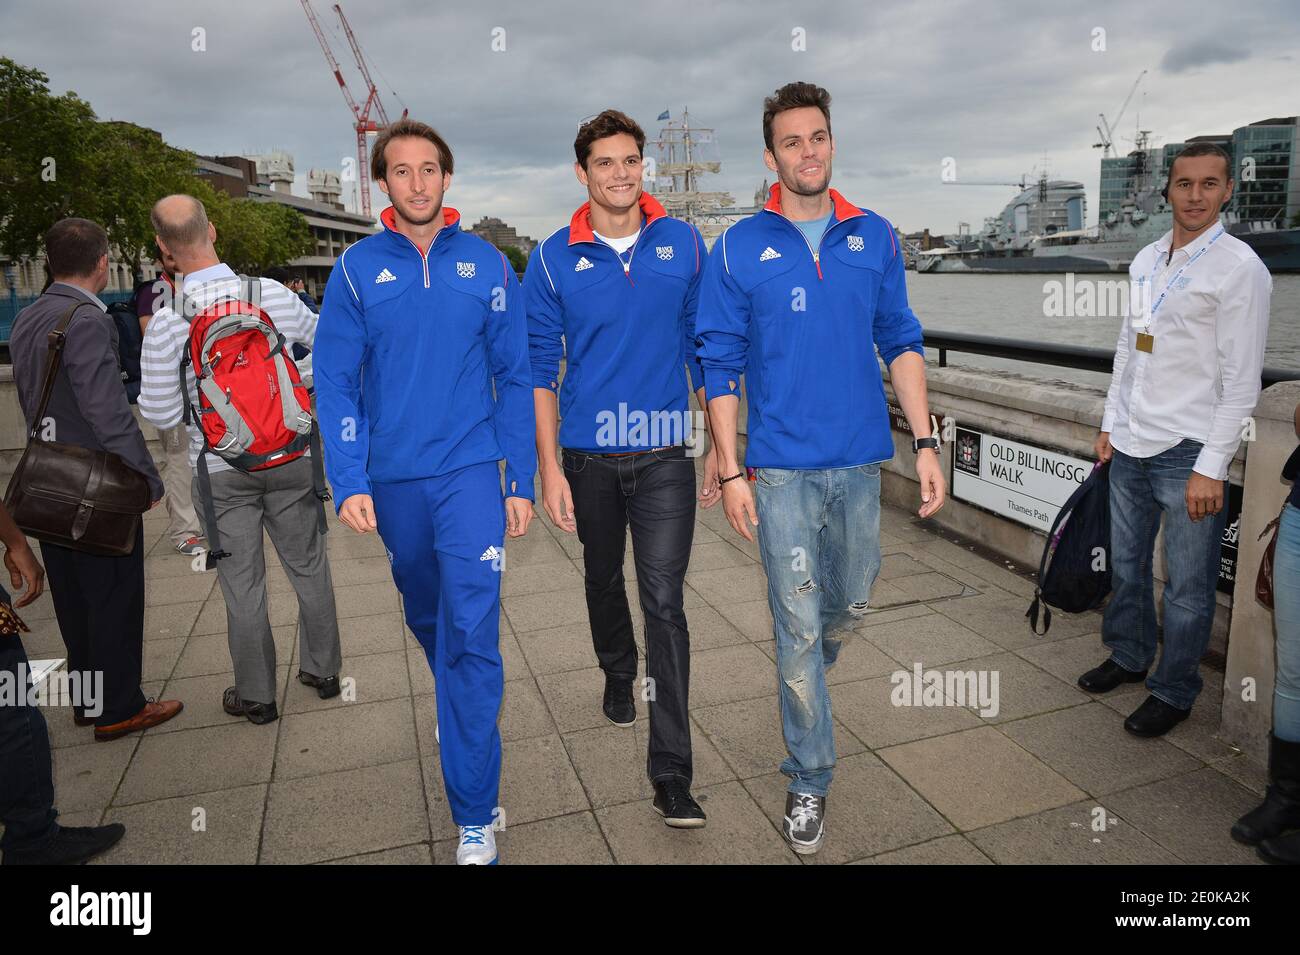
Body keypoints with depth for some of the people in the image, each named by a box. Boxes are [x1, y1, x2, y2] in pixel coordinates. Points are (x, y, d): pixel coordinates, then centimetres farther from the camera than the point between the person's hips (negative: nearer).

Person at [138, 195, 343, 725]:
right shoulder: (276, 294, -10)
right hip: (289, 458, 1)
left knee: (243, 583, 11)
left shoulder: (167, 322, -14)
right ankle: (323, 669, 32)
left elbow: (161, 414, -7)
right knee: (309, 566, 16)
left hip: (220, 470, -1)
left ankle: (256, 696, 25)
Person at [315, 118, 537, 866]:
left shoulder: (486, 264, 1)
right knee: (426, 617, 21)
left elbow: (515, 378, 2)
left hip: (470, 472, -2)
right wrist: (349, 484, -11)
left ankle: (477, 817, 3)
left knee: (473, 635, -7)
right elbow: (336, 382, -1)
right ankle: (460, 708, 50)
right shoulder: (358, 268, 1)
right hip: (392, 478, 2)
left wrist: (522, 481, -1)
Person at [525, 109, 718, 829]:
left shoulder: (684, 244, 2)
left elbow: (705, 349, 6)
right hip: (588, 456, 1)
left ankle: (671, 771, 1)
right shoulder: (554, 259, -1)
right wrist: (549, 467, -7)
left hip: (664, 455, -1)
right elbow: (539, 367, -1)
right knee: (604, 581, 20)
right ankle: (618, 675, 49)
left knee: (664, 601, -6)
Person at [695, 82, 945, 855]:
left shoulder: (875, 238, 5)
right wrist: (731, 471, -7)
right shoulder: (740, 248, -2)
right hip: (782, 467, -3)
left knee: (853, 601, 19)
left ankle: (804, 679, 52)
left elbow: (902, 344, 8)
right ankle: (811, 780, 20)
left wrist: (926, 443, 0)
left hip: (859, 461, 3)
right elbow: (721, 365, -2)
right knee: (799, 628, 2)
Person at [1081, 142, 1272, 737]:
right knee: (1126, 565, 18)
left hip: (1188, 452, -6)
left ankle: (1174, 692, 19)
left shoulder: (1239, 268, -9)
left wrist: (1211, 467, -16)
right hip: (1130, 445, 6)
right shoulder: (1146, 260, 11)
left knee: (1187, 586, 3)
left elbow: (1242, 380, -12)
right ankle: (1128, 656, 37)